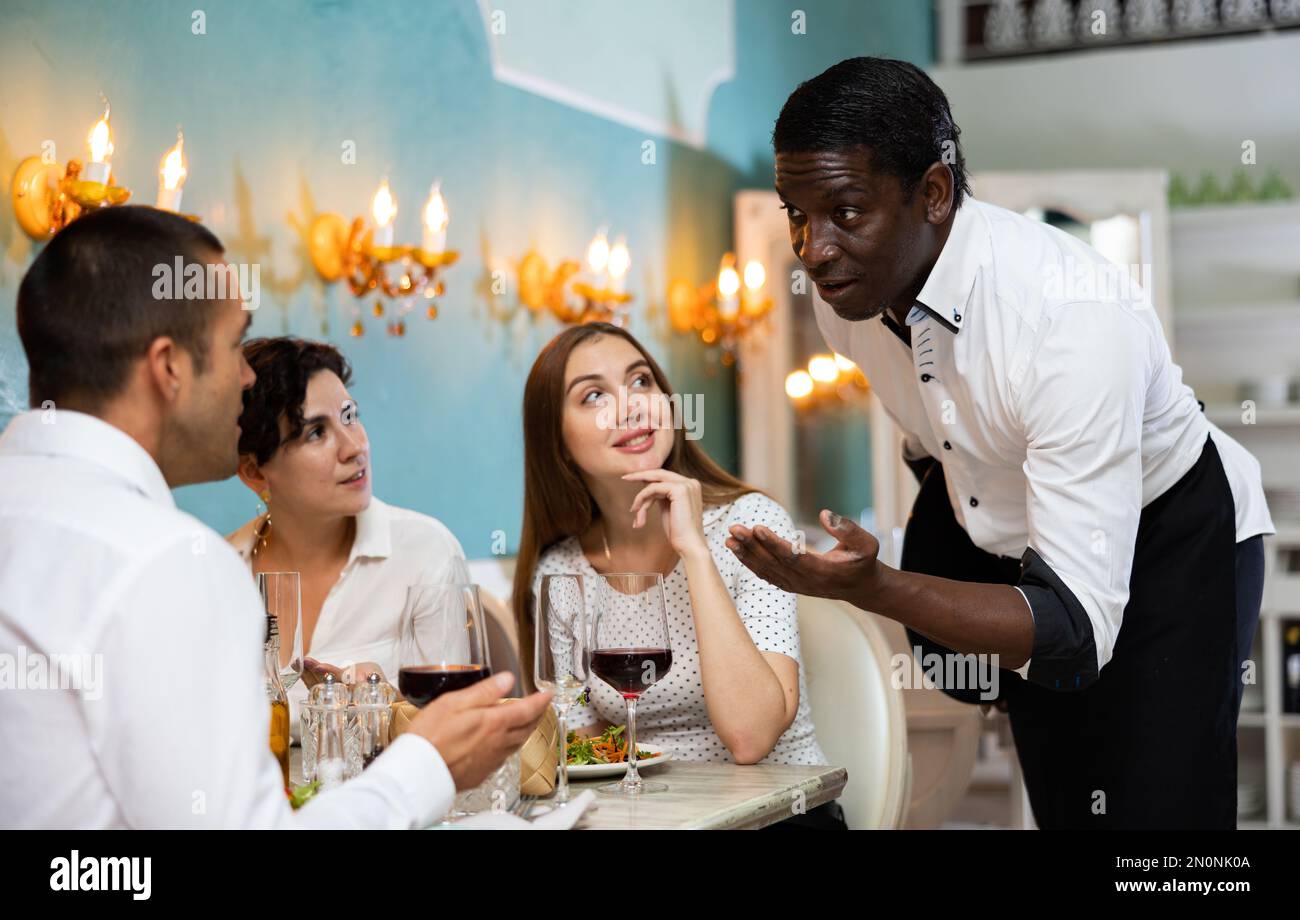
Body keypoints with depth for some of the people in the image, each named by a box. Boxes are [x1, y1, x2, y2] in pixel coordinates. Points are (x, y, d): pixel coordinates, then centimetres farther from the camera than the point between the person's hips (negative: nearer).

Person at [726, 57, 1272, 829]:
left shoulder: (1075, 317, -38)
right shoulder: (846, 287, -17)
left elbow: (1080, 626, -40)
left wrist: (872, 587, -51)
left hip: (1166, 539, -6)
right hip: (999, 528, 6)